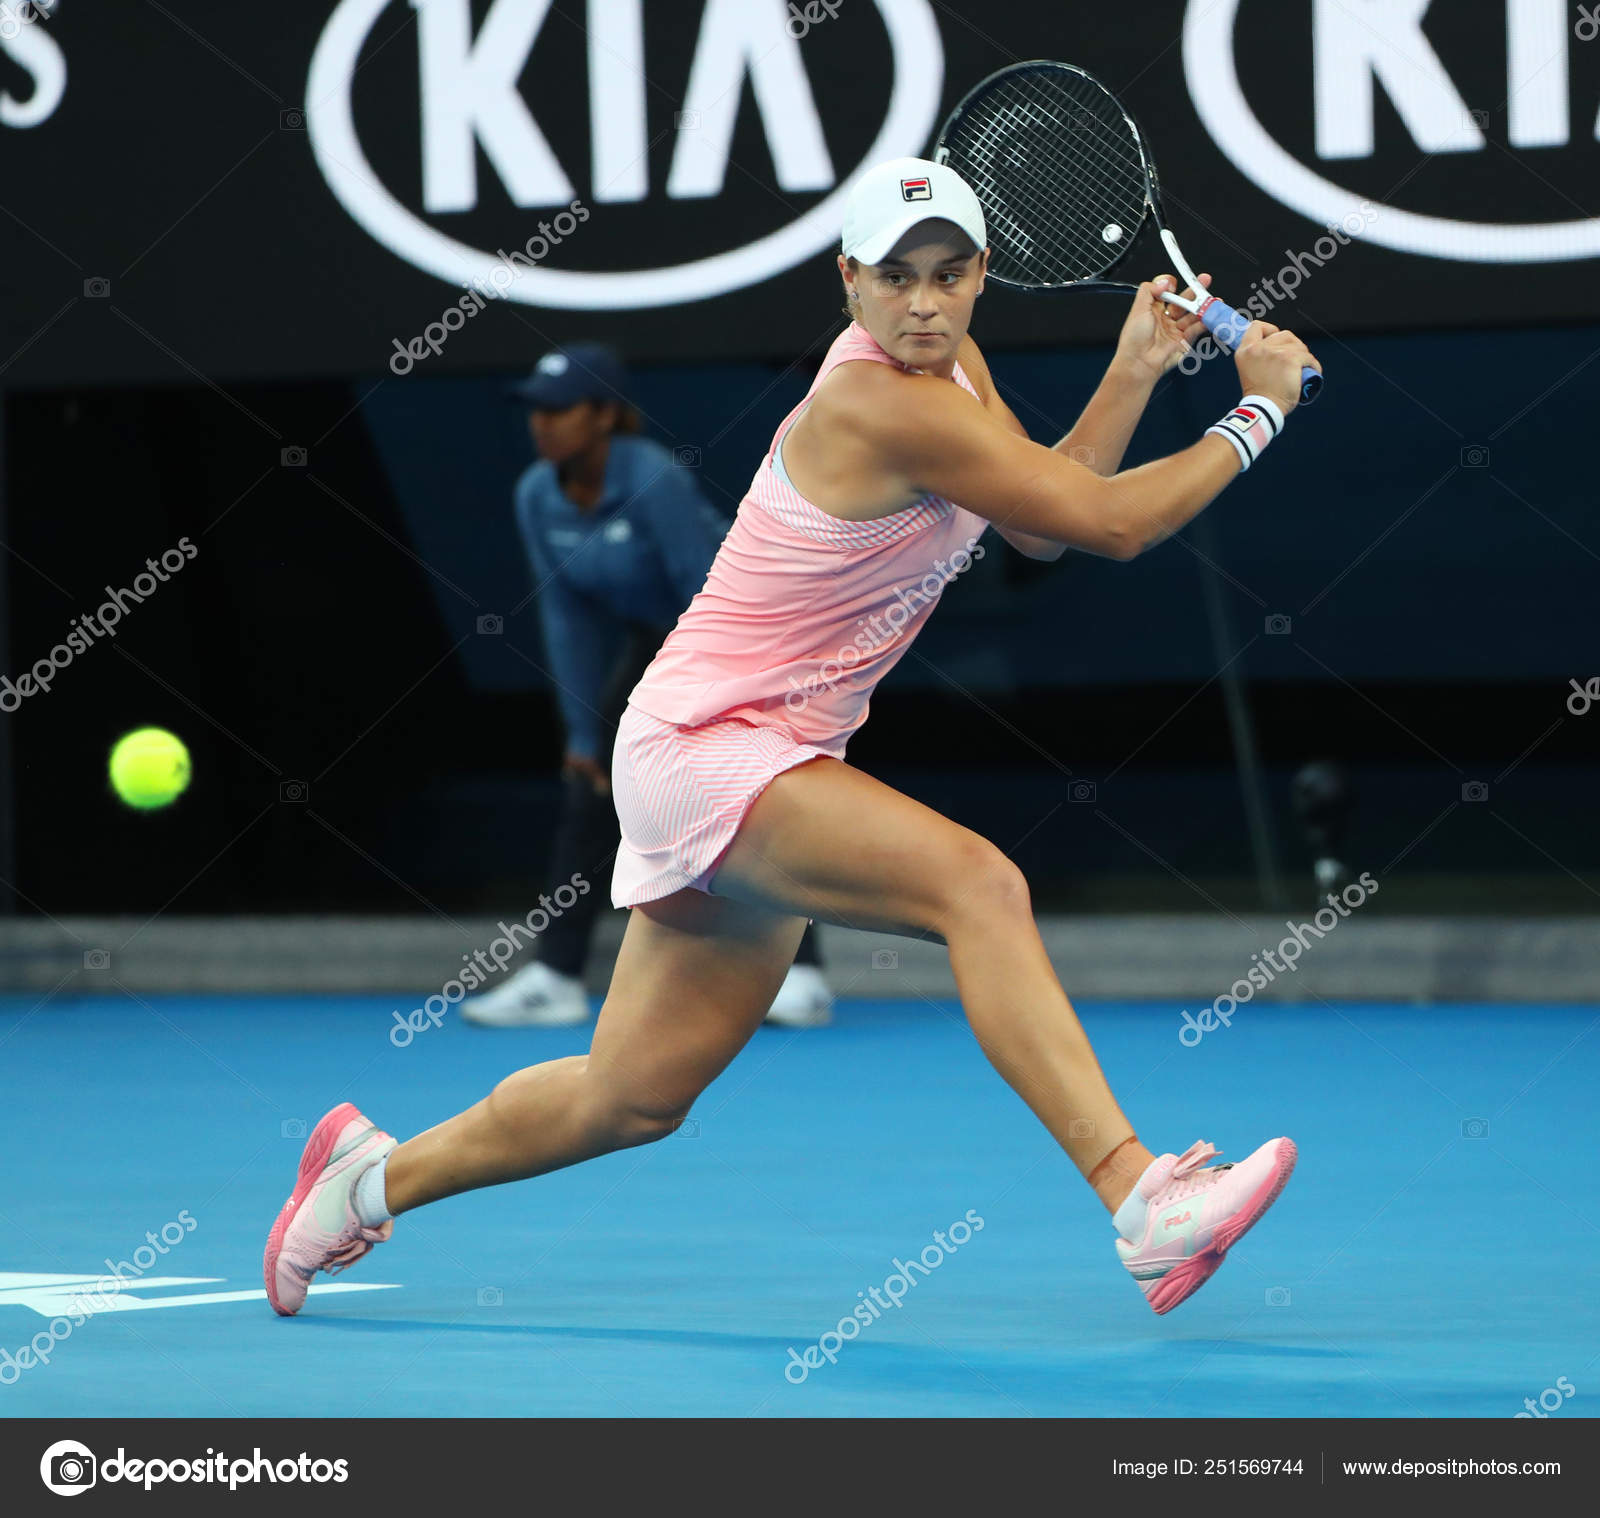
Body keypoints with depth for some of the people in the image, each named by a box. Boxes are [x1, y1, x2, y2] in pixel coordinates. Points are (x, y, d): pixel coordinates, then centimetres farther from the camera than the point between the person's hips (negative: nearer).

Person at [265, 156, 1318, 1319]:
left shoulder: (953, 364, 6)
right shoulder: (883, 406, -23)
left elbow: (1044, 524, 10)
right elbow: (1109, 524, -21)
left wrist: (1135, 371, 1)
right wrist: (1260, 413, -11)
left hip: (771, 763, 10)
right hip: (699, 749, -10)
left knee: (635, 1098, 17)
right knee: (978, 882, -31)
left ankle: (377, 1178, 37)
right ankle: (1141, 1202, -38)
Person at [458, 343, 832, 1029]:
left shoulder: (654, 480, -31)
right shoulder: (537, 497, -12)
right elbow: (567, 619, -5)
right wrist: (584, 732, -5)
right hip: (653, 634, 7)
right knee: (590, 786, -1)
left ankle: (802, 974, -19)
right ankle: (554, 977, 4)